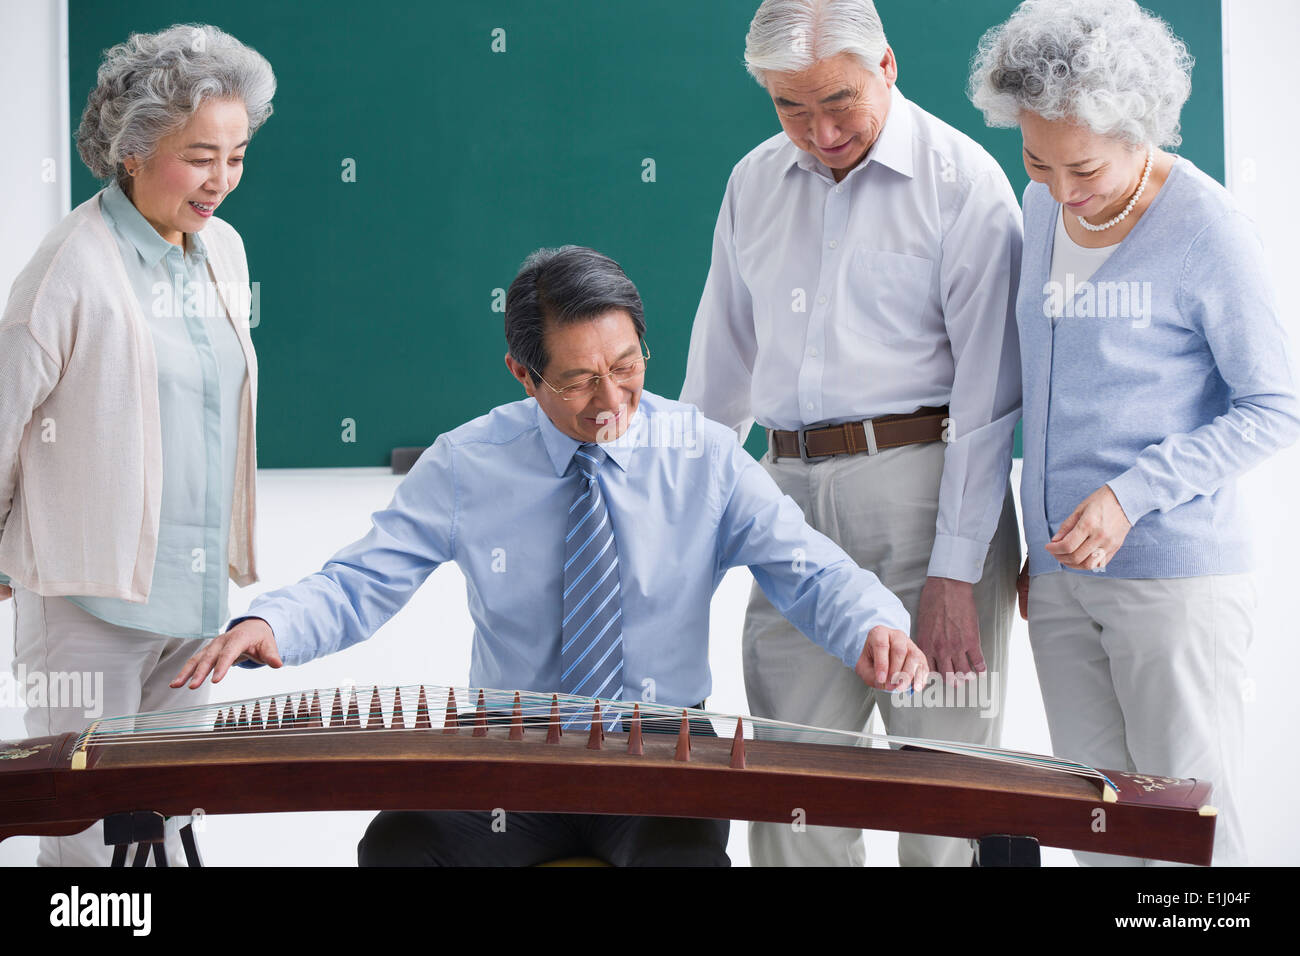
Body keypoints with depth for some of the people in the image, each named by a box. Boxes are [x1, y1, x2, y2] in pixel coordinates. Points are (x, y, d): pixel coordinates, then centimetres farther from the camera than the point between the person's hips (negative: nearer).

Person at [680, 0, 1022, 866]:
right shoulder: (754, 184, 13)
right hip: (793, 493, 5)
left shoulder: (962, 183, -6)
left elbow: (987, 391, -9)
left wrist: (955, 575, -14)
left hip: (921, 484, -5)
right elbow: (722, 363, 22)